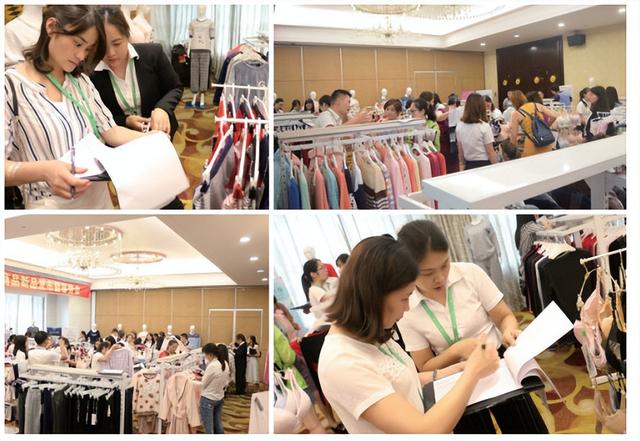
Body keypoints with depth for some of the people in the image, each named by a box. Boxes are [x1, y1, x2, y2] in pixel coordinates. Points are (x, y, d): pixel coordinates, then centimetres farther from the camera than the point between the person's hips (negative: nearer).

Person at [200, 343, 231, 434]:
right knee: (218, 424, 19)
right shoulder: (225, 364, -1)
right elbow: (226, 382, 9)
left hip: (208, 399, -8)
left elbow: (204, 384, -15)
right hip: (220, 398, 8)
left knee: (209, 427, 4)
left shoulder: (212, 366, -25)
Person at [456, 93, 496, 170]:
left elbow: (460, 151, 8)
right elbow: (490, 152, -10)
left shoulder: (459, 126, 0)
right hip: (484, 164, -5)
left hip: (469, 166, 5)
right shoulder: (484, 127, -13)